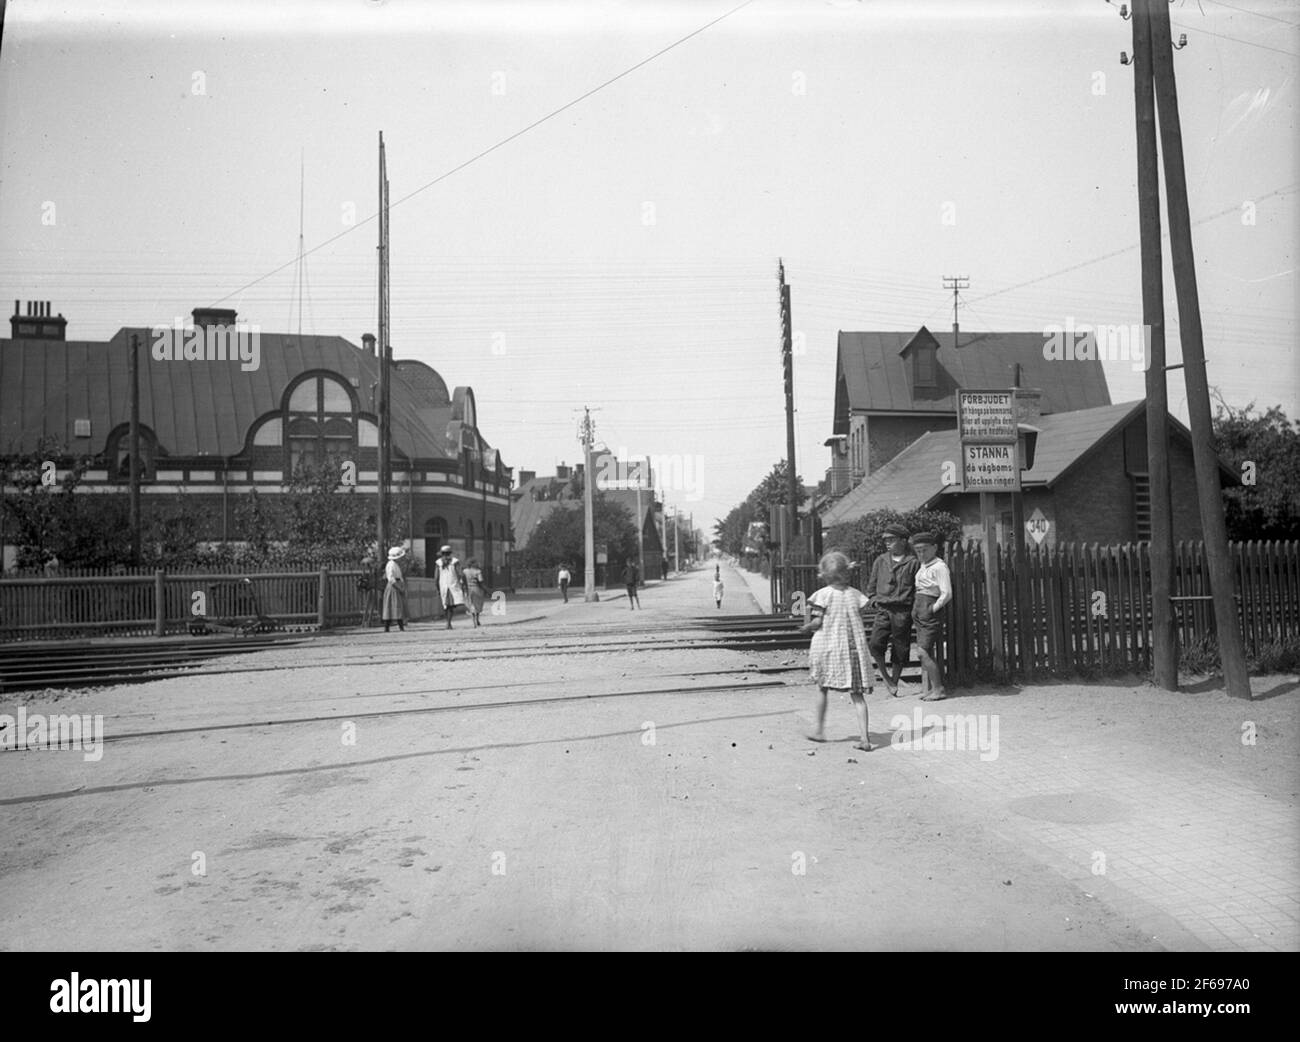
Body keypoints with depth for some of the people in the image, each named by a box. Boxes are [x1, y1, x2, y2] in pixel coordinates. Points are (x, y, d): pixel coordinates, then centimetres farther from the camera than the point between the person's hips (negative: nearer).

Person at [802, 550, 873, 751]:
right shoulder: (855, 594, 2)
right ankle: (864, 737, -5)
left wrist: (806, 628, 7)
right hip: (853, 647, 3)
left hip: (827, 646, -2)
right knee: (856, 693, 3)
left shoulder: (823, 595, -9)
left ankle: (820, 730, 24)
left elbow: (816, 621, -12)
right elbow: (859, 620, 4)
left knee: (822, 688, 16)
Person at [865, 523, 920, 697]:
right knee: (875, 643, -16)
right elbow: (871, 585, 20)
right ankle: (885, 676, 6)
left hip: (903, 612, -2)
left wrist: (914, 606, -4)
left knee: (900, 650, 3)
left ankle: (894, 683, 19)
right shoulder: (880, 561, 13)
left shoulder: (913, 562, 1)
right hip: (883, 609, 2)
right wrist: (874, 600, 8)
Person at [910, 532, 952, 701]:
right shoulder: (922, 566, 16)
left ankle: (938, 690, -7)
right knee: (927, 652, 9)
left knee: (923, 651, -12)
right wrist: (915, 609, 14)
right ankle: (934, 688, 15)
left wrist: (932, 609, -14)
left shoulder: (939, 567, -11)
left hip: (931, 611, -9)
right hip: (920, 611, 9)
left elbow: (947, 594, -17)